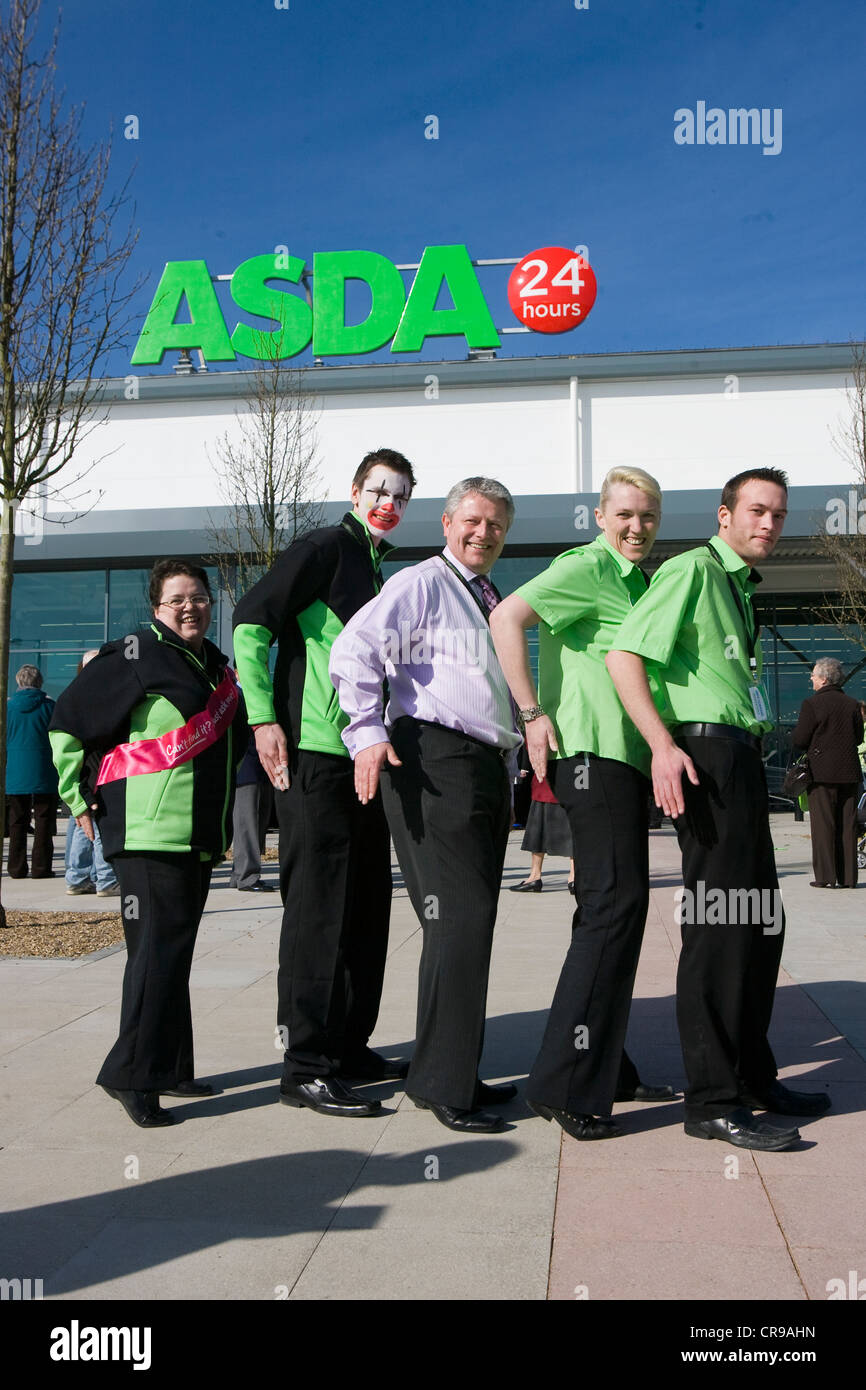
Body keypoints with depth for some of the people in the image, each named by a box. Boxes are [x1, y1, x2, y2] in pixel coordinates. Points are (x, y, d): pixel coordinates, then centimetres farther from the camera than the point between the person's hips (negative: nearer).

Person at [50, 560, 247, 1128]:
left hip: (200, 833, 8)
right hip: (149, 830, -8)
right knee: (159, 948, -11)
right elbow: (68, 723, -5)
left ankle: (169, 1068, 23)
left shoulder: (218, 665, 16)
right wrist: (80, 798, -5)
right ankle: (135, 1076, -5)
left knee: (173, 952, 14)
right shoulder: (134, 657, -8)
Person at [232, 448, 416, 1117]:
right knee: (317, 906, -5)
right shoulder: (325, 548, -5)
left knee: (367, 904, 13)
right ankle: (307, 1067, 3)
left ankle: (349, 1047, 25)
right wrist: (263, 718, -20)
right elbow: (252, 618, -14)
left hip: (368, 757, 9)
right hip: (314, 753, -9)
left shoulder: (383, 572, 20)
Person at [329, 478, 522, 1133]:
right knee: (460, 919, -12)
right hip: (435, 759, -9)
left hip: (490, 766, 9)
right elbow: (354, 648, -15)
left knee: (474, 923, 11)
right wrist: (368, 733, -23)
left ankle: (458, 1073, 21)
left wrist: (520, 751, 22)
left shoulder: (494, 602, 24)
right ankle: (441, 1085, -3)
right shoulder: (422, 583, -2)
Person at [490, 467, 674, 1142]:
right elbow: (507, 617, -21)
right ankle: (567, 1086, -10)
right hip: (592, 751, -10)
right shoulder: (587, 566, -8)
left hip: (625, 757, 10)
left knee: (612, 906, 13)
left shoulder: (638, 581, 21)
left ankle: (607, 1069, 24)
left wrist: (659, 750, 19)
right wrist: (534, 714, -22)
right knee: (616, 903, -14)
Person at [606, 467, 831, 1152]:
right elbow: (625, 653, -17)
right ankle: (714, 1102, -2)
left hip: (742, 756, 10)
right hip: (703, 753, -10)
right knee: (718, 924, -9)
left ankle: (753, 1076, 27)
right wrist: (664, 745, -25)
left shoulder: (742, 588, 23)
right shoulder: (692, 570, -7)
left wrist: (749, 759, 20)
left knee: (760, 920, 14)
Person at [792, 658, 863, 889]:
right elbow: (858, 737, 13)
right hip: (849, 772, 5)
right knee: (847, 824, 7)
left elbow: (799, 740, -10)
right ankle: (847, 877, 9)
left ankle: (827, 876, -1)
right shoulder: (853, 704, 6)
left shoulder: (812, 704, -9)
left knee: (823, 824, 0)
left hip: (822, 772, -4)